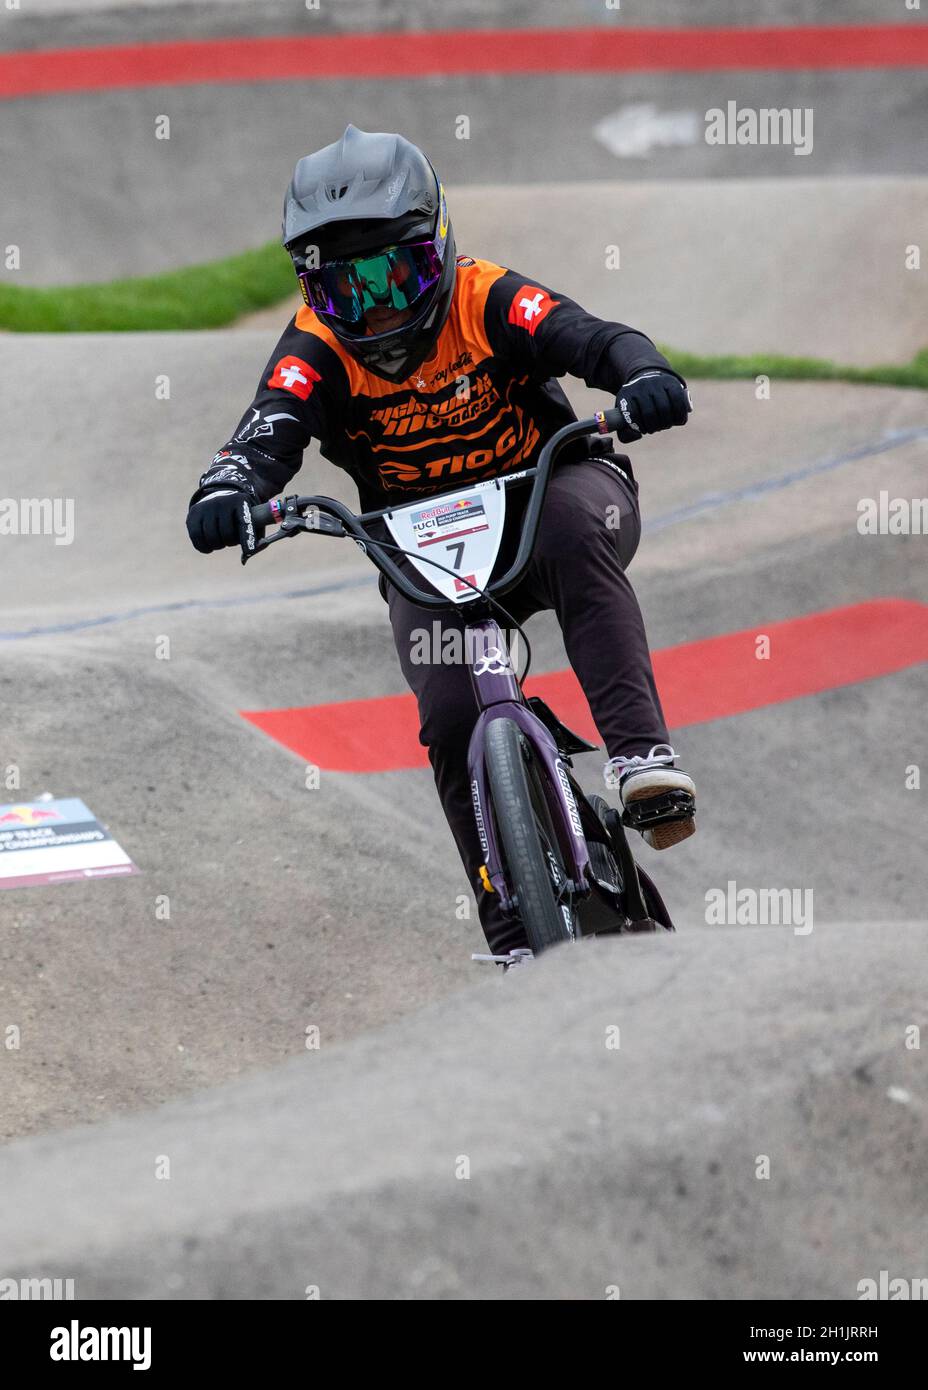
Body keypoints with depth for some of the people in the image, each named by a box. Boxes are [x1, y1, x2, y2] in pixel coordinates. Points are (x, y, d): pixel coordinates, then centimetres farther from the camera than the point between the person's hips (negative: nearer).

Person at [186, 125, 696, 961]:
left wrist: (646, 375, -52)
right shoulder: (317, 348, -10)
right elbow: (272, 429, -27)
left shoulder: (486, 301, -14)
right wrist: (230, 487, -50)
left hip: (543, 497, -2)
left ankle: (641, 754, -41)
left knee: (577, 522, -37)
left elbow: (592, 339, -29)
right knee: (452, 717, -19)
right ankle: (516, 938, -7)